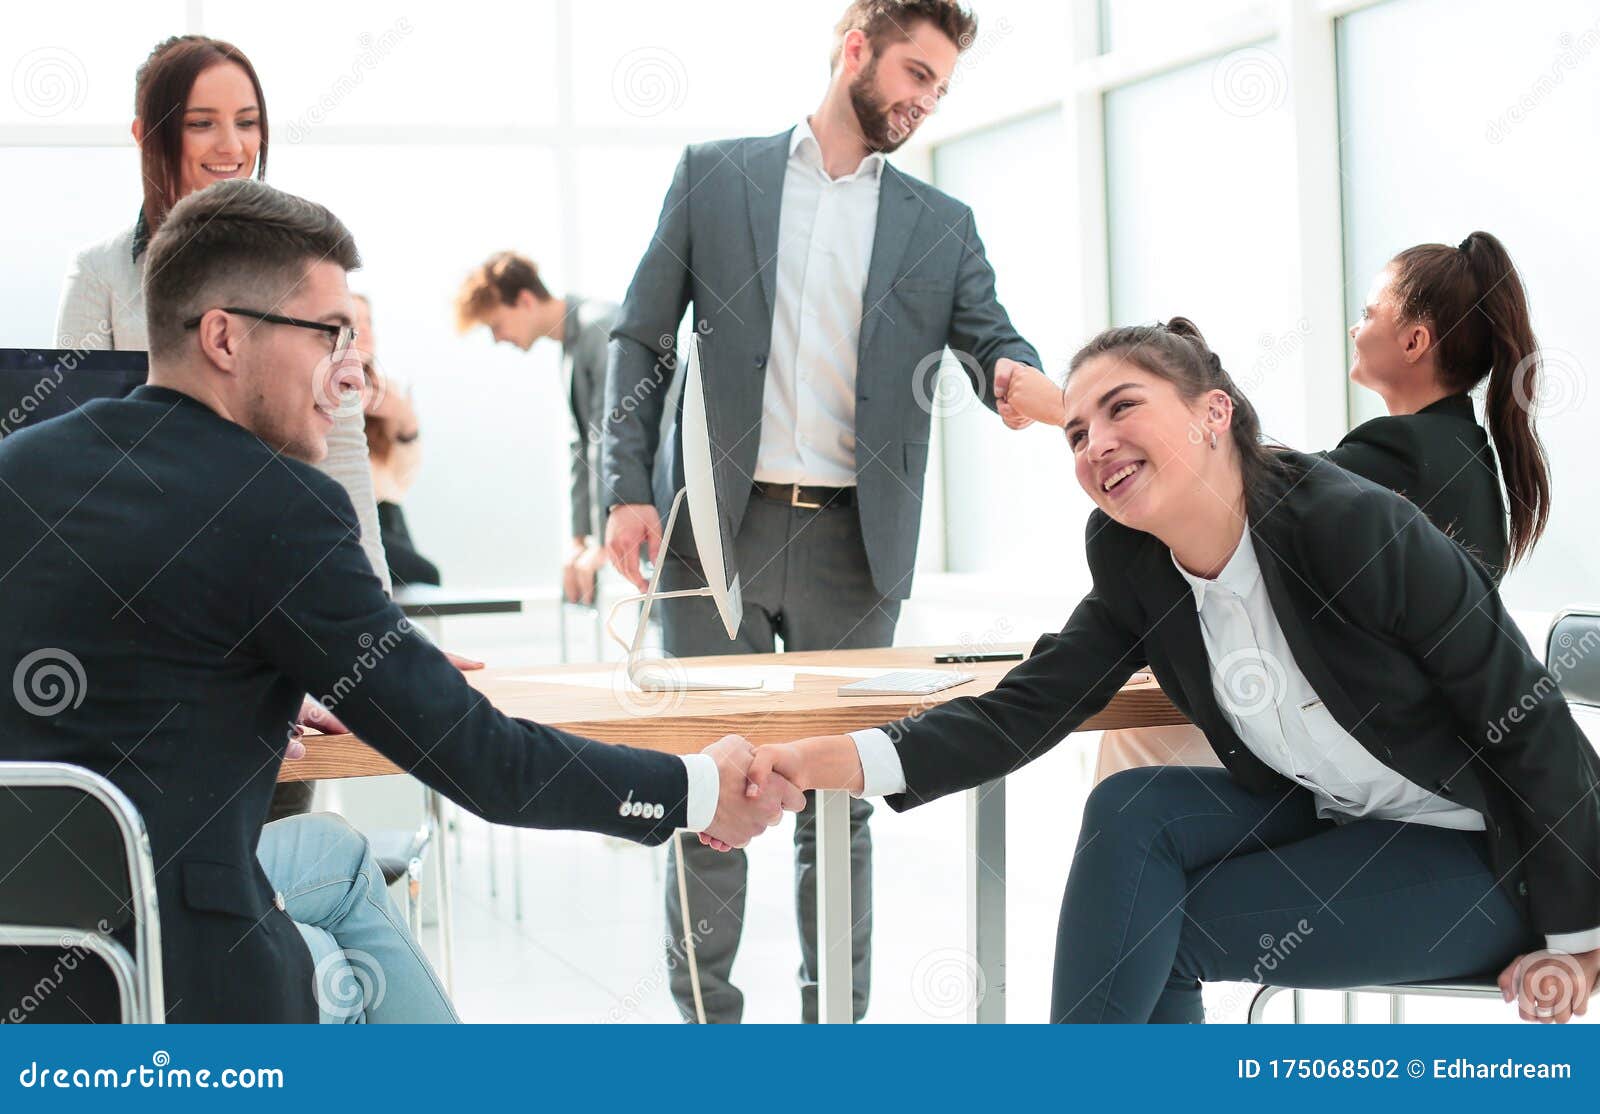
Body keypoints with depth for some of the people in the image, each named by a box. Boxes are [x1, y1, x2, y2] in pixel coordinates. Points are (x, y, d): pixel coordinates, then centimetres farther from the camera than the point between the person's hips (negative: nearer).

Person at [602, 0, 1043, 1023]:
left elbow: (992, 339, 5)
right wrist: (628, 488, -4)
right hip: (719, 526, -1)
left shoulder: (941, 225, 13)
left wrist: (1018, 374, -21)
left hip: (854, 543, 2)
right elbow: (643, 339, 6)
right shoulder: (714, 175, 8)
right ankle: (706, 1019, 12)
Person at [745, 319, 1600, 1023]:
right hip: (1328, 818, 6)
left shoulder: (1356, 525, -27)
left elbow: (1529, 719, -20)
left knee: (1154, 935, -18)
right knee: (1131, 810, -19)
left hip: (1482, 850, -6)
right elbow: (1022, 713, -11)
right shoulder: (1133, 564, -7)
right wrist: (829, 761, -26)